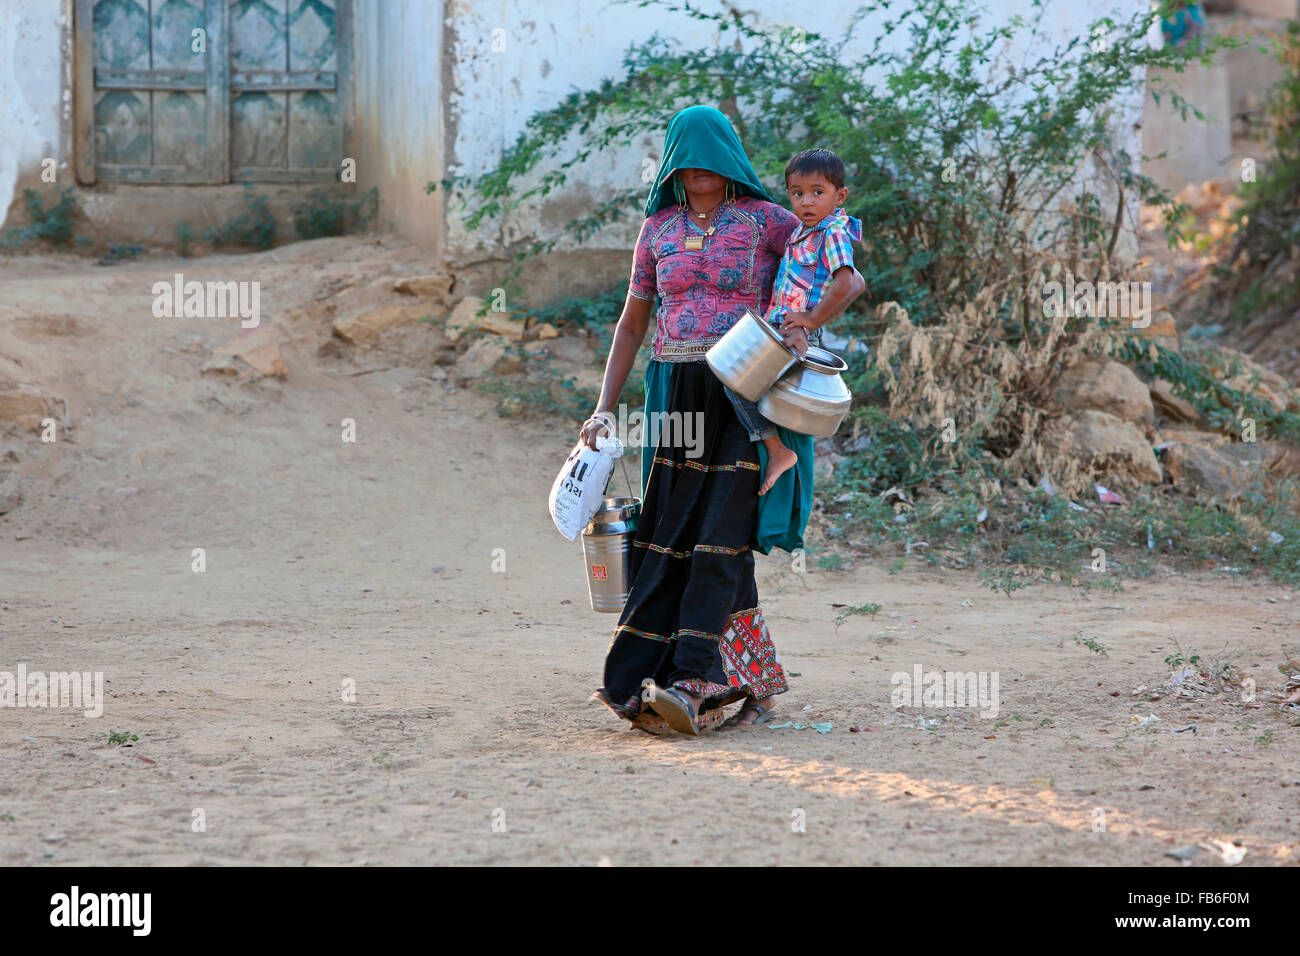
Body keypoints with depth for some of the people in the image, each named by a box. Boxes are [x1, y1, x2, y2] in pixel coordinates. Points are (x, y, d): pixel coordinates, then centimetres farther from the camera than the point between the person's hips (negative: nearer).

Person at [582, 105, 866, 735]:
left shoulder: (767, 220, 1)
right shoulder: (658, 229, 12)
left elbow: (851, 280, 2)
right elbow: (631, 324, 17)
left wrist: (805, 320, -17)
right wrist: (604, 408, 7)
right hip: (676, 396, 4)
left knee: (720, 537, -14)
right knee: (673, 535, -3)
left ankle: (692, 684, -22)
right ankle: (758, 677, 6)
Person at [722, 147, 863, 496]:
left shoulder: (834, 234, -15)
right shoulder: (802, 231, 14)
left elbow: (843, 285, -27)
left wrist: (813, 319, -21)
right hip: (778, 326, 10)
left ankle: (777, 451, -17)